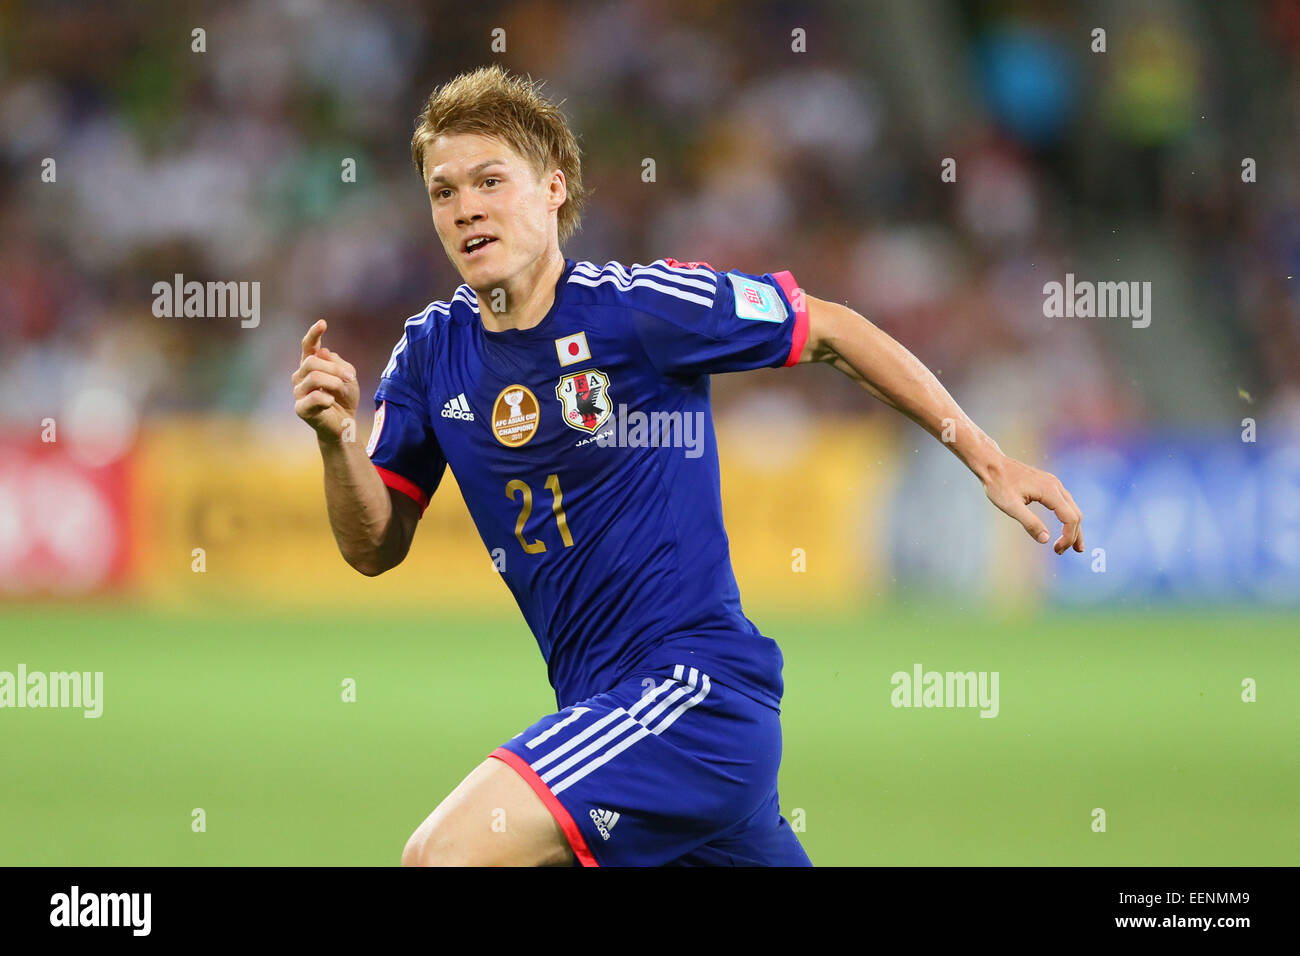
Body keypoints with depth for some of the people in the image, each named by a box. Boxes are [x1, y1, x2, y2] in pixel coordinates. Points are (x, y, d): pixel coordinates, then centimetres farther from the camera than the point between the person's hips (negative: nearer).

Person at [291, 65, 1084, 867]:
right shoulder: (434, 352, 5)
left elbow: (829, 330, 0)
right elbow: (375, 548, 8)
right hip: (601, 708, 7)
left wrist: (989, 461, 3)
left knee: (445, 854, -25)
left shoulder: (636, 306, -12)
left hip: (701, 686, -7)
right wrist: (337, 438, -13)